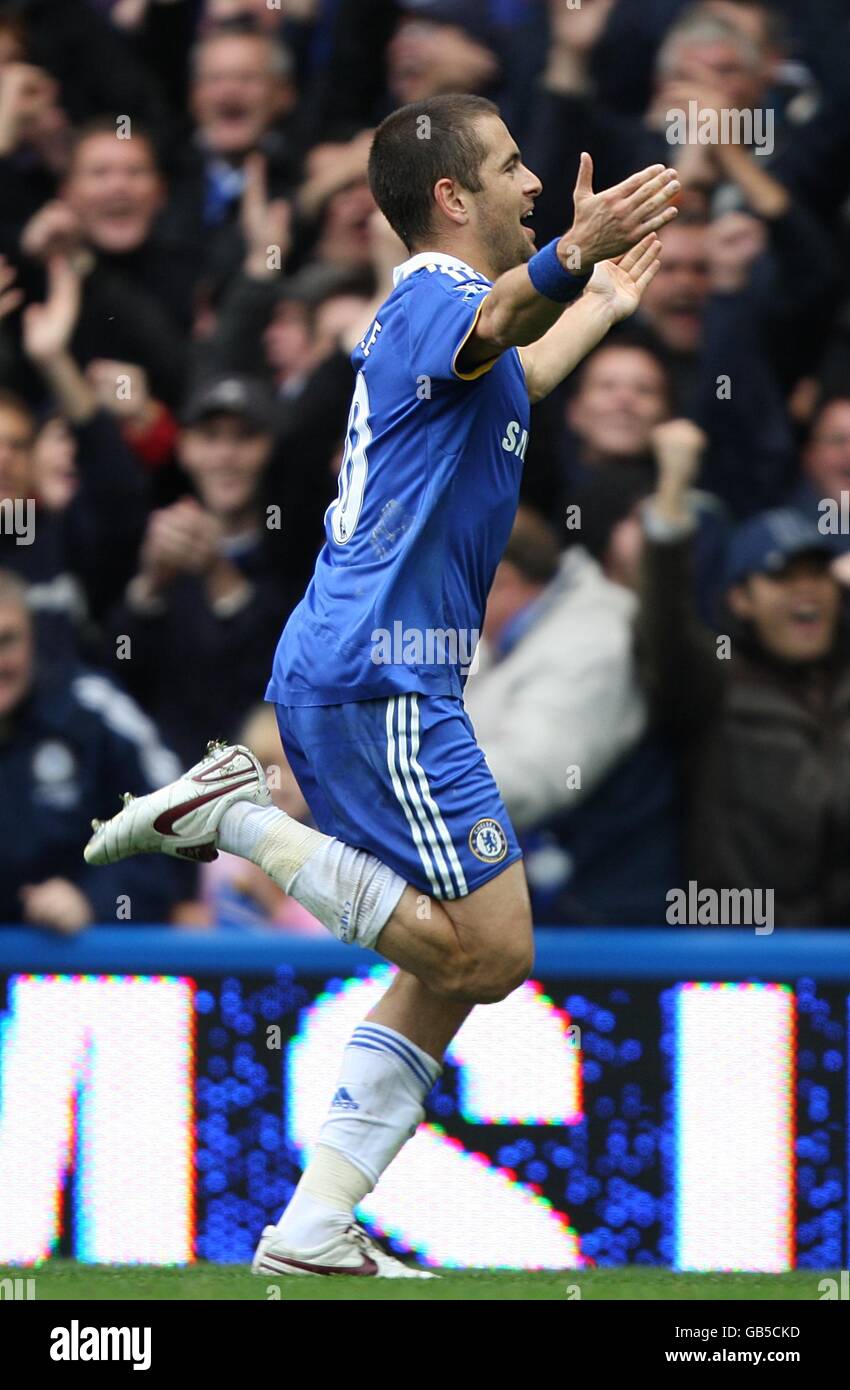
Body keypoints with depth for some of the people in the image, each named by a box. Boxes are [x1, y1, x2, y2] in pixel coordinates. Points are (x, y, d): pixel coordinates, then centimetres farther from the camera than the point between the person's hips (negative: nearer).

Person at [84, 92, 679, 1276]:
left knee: (462, 961, 12)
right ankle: (238, 819, -10)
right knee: (487, 951, -15)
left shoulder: (421, 314, 22)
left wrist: (600, 307, 60)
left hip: (336, 671, 10)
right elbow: (493, 325, -36)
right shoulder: (430, 302, -9)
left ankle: (316, 1228, 7)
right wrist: (569, 260, -56)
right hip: (380, 676, -10)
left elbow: (496, 386, 46)